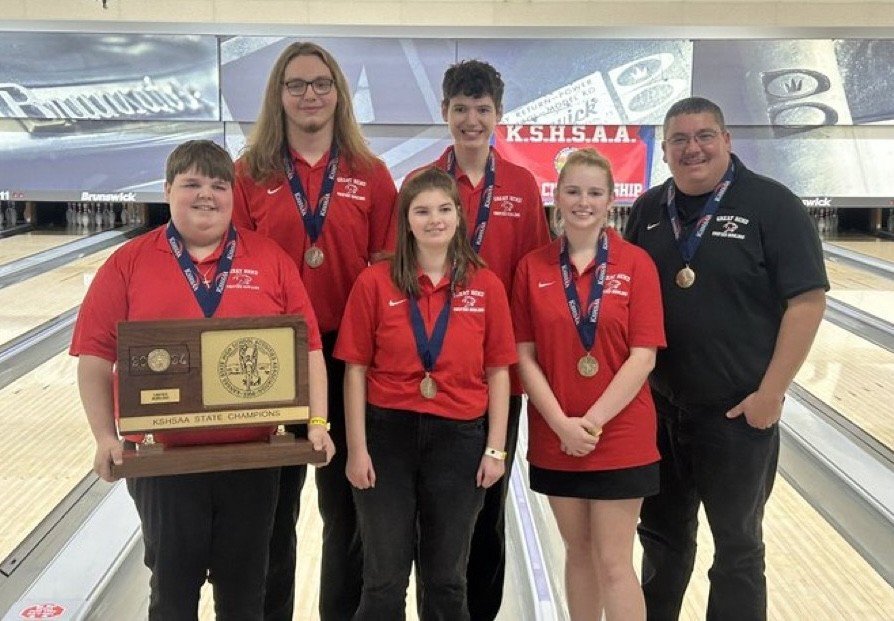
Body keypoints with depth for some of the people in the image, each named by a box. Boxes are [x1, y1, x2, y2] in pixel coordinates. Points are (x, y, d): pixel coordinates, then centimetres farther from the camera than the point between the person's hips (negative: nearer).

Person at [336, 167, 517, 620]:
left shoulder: (486, 285, 0)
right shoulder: (374, 282, -3)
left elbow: (498, 371, 3)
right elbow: (355, 370, -2)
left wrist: (496, 449, -1)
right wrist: (357, 448, -5)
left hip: (459, 438, 1)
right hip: (388, 434, -1)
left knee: (446, 578, 15)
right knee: (385, 578, 7)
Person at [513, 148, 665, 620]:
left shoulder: (635, 263, -5)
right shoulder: (533, 267, 0)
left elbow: (643, 355, -10)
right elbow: (524, 355, -1)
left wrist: (592, 421, -15)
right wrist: (561, 422, -12)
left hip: (619, 437, -2)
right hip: (554, 438, 2)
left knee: (614, 562, 3)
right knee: (578, 553, 15)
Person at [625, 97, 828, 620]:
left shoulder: (772, 205, -10)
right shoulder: (648, 210, 4)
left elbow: (807, 301, -13)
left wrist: (771, 392, -16)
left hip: (737, 413, -4)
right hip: (657, 408, 5)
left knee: (737, 544, 11)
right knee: (662, 534, 19)